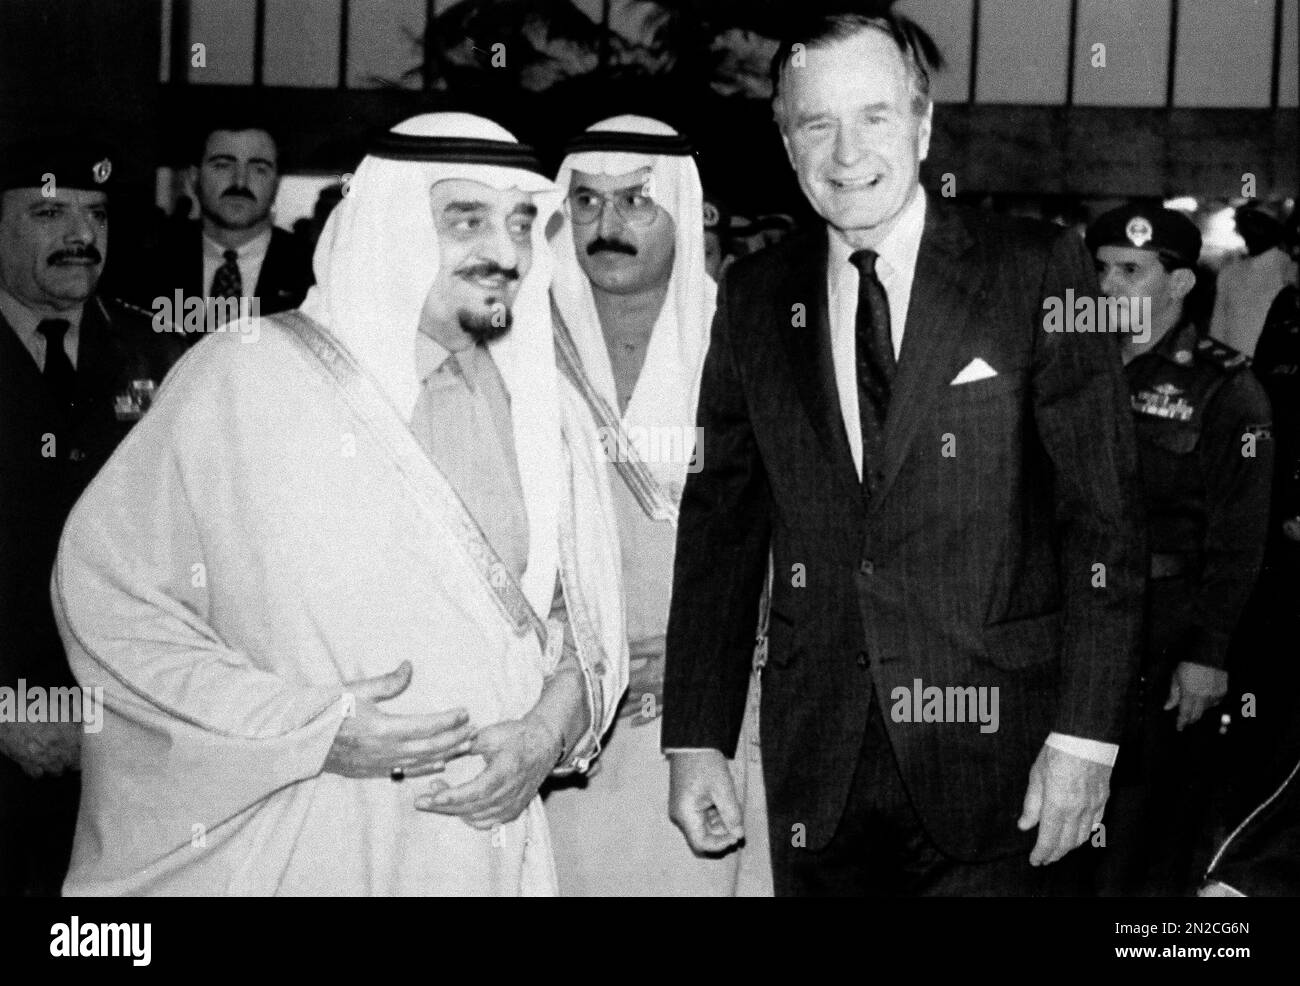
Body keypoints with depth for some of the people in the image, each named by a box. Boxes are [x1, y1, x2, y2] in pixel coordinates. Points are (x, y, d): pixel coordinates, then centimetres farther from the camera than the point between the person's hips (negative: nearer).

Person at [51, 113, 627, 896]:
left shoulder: (548, 411, 6)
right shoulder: (241, 379, -8)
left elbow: (590, 619, 12)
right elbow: (104, 595, -10)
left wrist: (552, 729, -8)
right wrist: (313, 729, -17)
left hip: (485, 840, 4)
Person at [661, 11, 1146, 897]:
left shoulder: (1036, 271, -4)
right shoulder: (754, 298, 6)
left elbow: (1103, 517, -6)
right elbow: (719, 526, 7)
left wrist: (1085, 734, -12)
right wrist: (697, 739, 2)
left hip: (997, 761, -2)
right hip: (818, 772, 3)